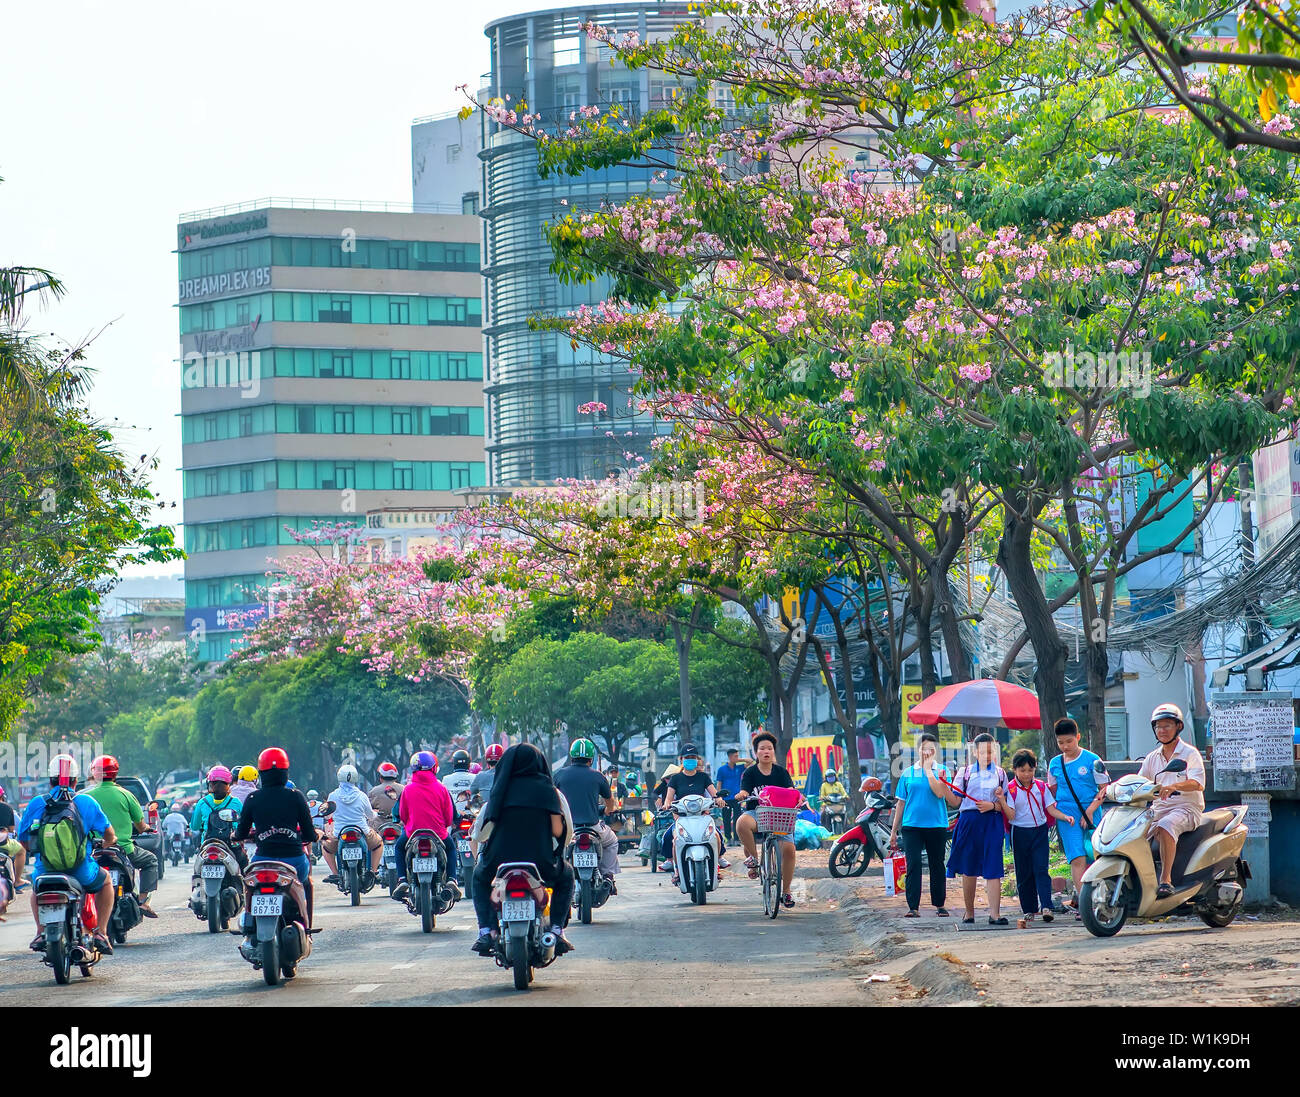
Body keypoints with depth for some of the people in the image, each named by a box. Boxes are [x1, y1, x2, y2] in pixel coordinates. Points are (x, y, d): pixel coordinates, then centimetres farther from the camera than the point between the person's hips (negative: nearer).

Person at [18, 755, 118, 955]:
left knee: (36, 887, 38)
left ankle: (40, 932, 19)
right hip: (82, 872, -1)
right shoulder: (86, 802, 0)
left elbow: (23, 840, 10)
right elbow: (110, 835, 5)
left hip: (45, 871, 1)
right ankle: (100, 933, 18)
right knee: (106, 881, 31)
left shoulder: (35, 803, 3)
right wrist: (105, 844, 30)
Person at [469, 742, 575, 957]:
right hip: (541, 863, -1)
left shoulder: (501, 788, 3)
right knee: (565, 877, 32)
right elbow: (558, 830, -6)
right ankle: (556, 929, 14)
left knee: (480, 877, 36)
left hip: (499, 863, 1)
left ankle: (485, 931, 17)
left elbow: (482, 833, 2)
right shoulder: (546, 789, 0)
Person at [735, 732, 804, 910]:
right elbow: (744, 792, -6)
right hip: (756, 813, -1)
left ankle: (786, 891, -1)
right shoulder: (750, 773, 6)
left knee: (789, 848, -20)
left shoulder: (781, 772, 9)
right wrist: (742, 795, -31)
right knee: (742, 823, -38)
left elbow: (790, 790, -3)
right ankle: (753, 858, -16)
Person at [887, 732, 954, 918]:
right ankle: (913, 906, -6)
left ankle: (939, 904, 18)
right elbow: (901, 803, 12)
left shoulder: (941, 770, 4)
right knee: (913, 865, -6)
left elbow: (940, 793, -14)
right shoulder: (907, 773, 9)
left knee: (937, 865, 7)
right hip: (912, 825, 1)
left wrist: (928, 769, -11)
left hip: (937, 825, -1)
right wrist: (893, 831, 11)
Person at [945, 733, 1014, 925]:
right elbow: (954, 801, 6)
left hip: (992, 822, 0)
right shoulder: (966, 772, 9)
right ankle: (969, 913, 15)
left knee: (993, 869, -9)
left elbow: (1005, 805, 9)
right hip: (969, 821, 0)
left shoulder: (1000, 773, 12)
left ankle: (995, 914, -14)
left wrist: (993, 805, -10)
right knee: (969, 870, 4)